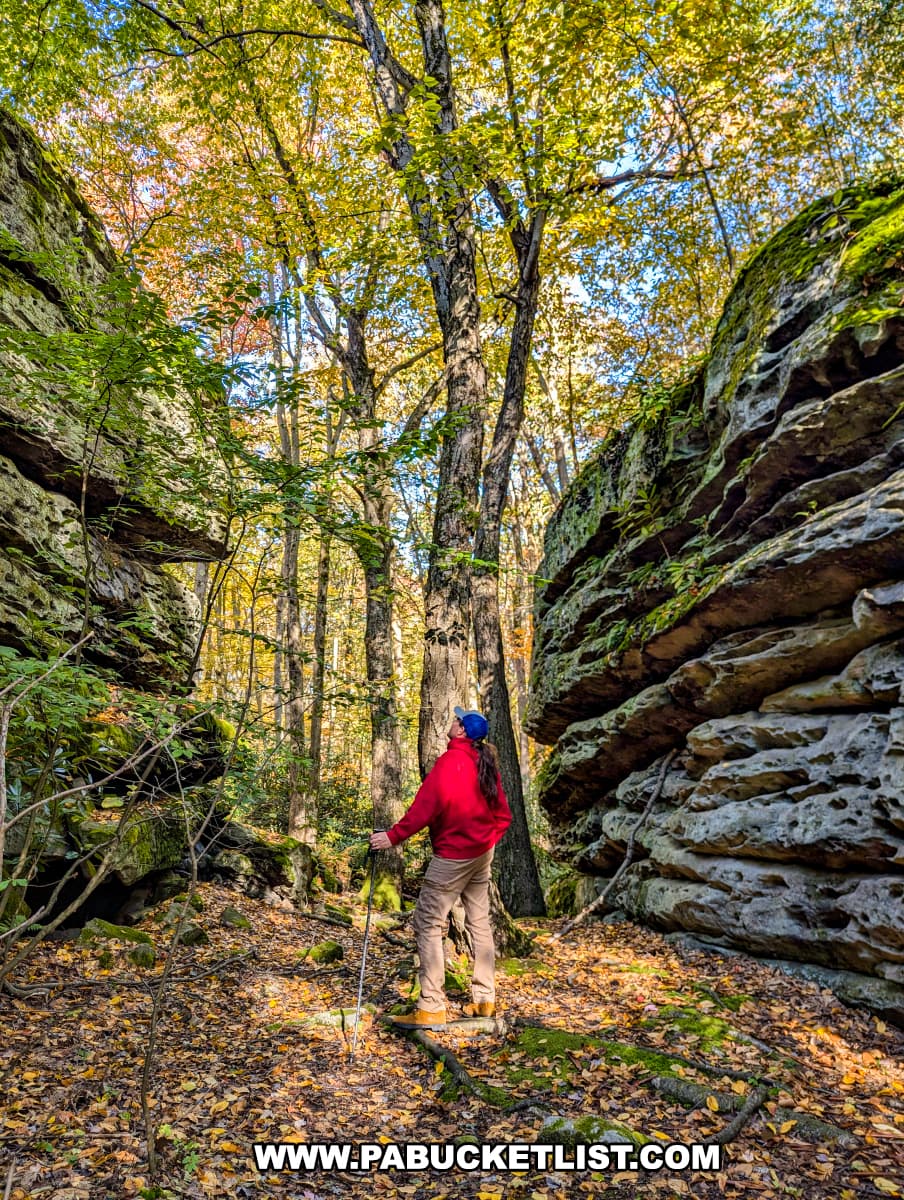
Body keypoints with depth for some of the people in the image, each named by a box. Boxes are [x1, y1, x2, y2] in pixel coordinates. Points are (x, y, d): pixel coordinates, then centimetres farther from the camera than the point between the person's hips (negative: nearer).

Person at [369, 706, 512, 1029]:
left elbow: (425, 806, -24)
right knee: (480, 923, 15)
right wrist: (487, 839, 16)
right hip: (482, 854, 9)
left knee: (428, 923, -3)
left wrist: (393, 836, -21)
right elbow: (503, 815, 10)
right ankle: (485, 1000, 22)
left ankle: (431, 1008, -4)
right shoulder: (485, 763, 8)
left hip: (453, 855, -9)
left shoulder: (451, 760, -16)